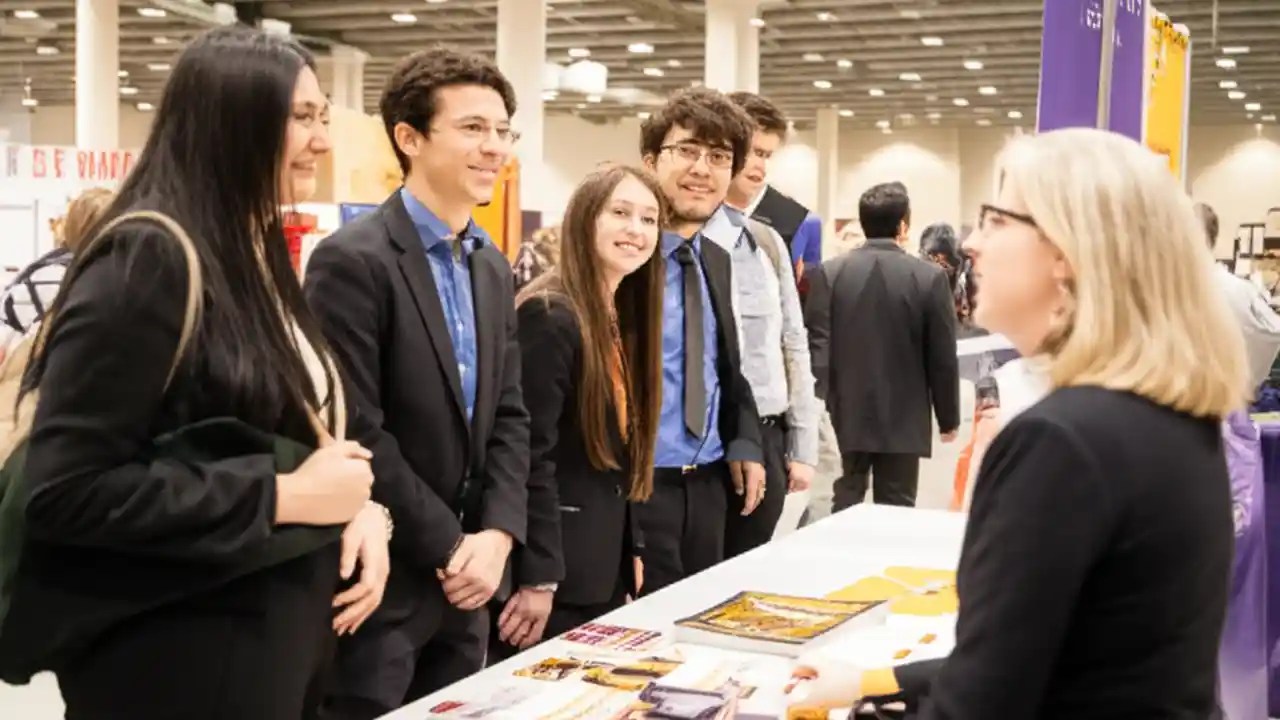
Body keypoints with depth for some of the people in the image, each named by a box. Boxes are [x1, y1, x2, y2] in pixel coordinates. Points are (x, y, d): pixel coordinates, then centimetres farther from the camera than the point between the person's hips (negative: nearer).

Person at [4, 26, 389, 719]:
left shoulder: (258, 258, 10)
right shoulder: (147, 262, -18)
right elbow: (66, 489, -23)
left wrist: (357, 503, -2)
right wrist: (281, 496, -22)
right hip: (181, 664, -9)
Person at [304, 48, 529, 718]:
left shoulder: (494, 268, 11)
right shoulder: (352, 260, -15)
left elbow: (508, 417, 10)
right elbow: (354, 434, -19)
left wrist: (496, 536, -5)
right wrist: (450, 546, -14)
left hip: (464, 581, 7)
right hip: (381, 576, -7)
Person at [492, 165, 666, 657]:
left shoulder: (623, 317, 12)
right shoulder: (550, 315, -16)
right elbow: (531, 454, -20)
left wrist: (630, 550, 12)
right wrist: (538, 576, -22)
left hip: (606, 564, 9)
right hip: (558, 565, -9)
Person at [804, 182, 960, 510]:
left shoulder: (828, 272, -4)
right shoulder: (930, 277, -8)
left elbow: (816, 346, -5)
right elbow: (943, 357, -4)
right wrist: (949, 418, 7)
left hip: (846, 414, 2)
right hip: (903, 418, -2)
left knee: (847, 502, 14)